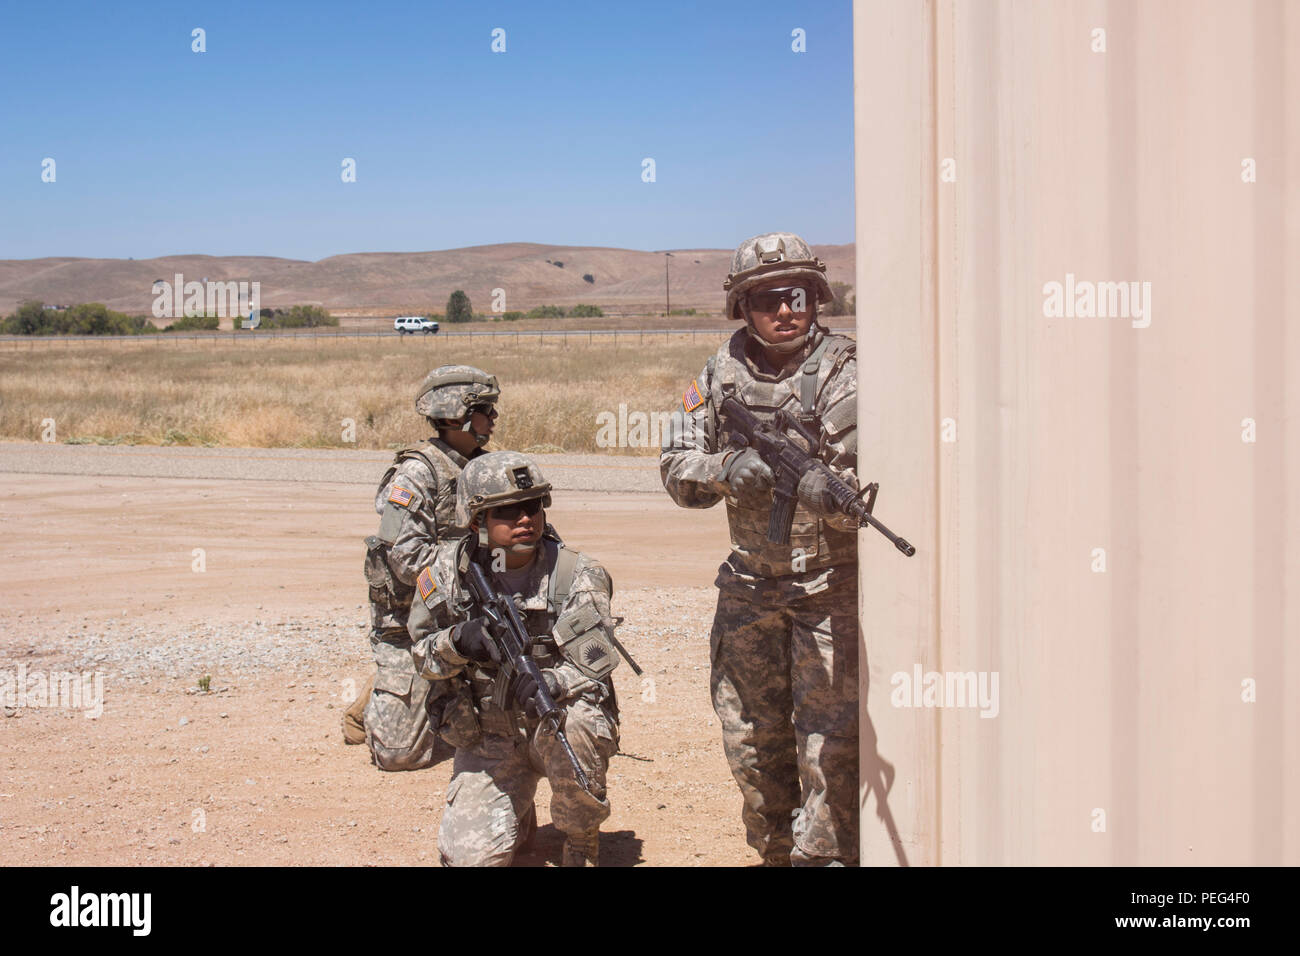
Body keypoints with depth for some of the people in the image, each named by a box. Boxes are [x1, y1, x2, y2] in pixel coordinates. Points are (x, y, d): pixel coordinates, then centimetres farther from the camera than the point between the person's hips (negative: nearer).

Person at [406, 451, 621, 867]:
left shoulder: (576, 575, -12)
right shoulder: (450, 570, -5)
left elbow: (592, 666, -18)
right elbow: (423, 654, 2)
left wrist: (551, 683, -41)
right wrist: (457, 642, -21)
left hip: (559, 719, -2)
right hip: (487, 737, 2)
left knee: (575, 724, -37)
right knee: (469, 856, -15)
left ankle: (581, 838, -9)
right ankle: (518, 816, 23)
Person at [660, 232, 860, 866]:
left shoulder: (842, 372, -13)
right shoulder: (722, 373, 1)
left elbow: (863, 485, -22)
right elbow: (676, 470, 0)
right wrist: (728, 471, -21)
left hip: (831, 582, -5)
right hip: (751, 582, 5)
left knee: (829, 742, -7)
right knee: (749, 737, 12)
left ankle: (825, 857, 5)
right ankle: (776, 852, 31)